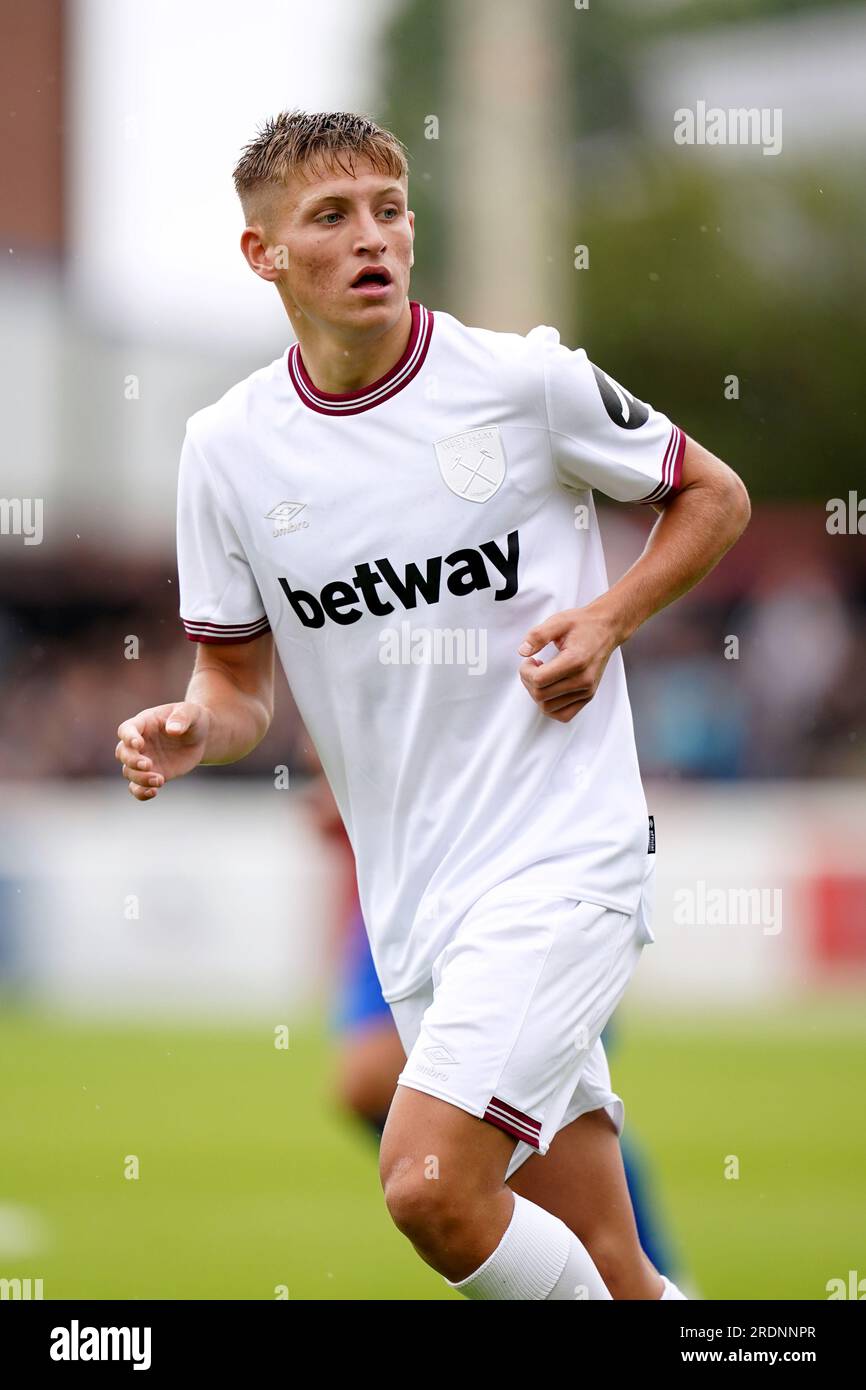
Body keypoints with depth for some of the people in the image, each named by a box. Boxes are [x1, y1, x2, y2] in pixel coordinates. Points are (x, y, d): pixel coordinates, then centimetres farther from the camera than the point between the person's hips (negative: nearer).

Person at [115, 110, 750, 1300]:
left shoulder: (525, 380, -5)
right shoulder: (229, 449, 3)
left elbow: (714, 497, 9)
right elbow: (242, 681, 13)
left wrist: (607, 619, -7)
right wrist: (191, 734, -10)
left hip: (563, 855, -4)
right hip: (409, 895, 4)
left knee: (428, 1184, -22)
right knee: (608, 1275, 4)